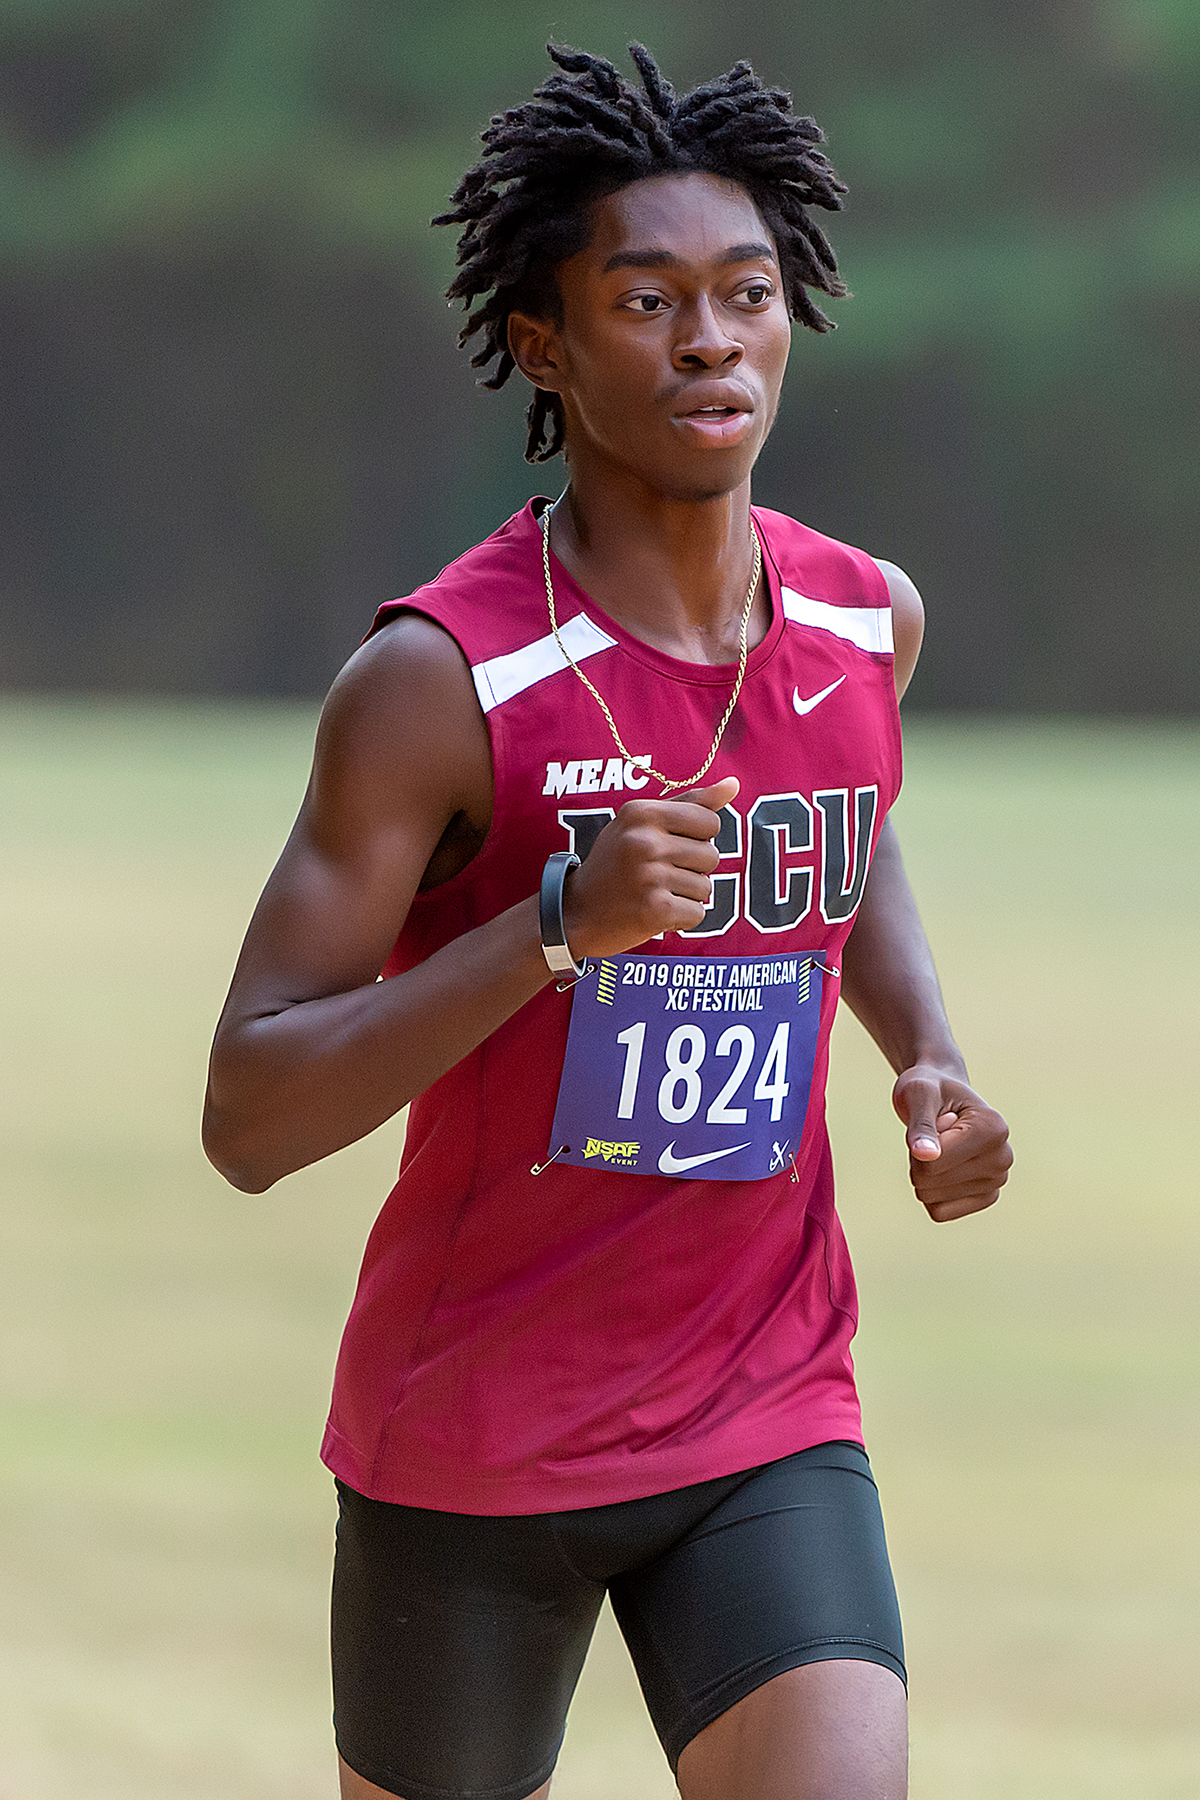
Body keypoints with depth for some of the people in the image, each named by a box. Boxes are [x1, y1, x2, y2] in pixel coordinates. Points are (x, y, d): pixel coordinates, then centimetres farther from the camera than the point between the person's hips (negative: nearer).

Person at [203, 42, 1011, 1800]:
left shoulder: (868, 618, 0)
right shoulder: (436, 681, -17)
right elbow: (249, 1121, -20)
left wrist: (930, 1062, 6)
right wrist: (562, 924, -31)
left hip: (768, 1427, 3)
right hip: (467, 1438, -3)